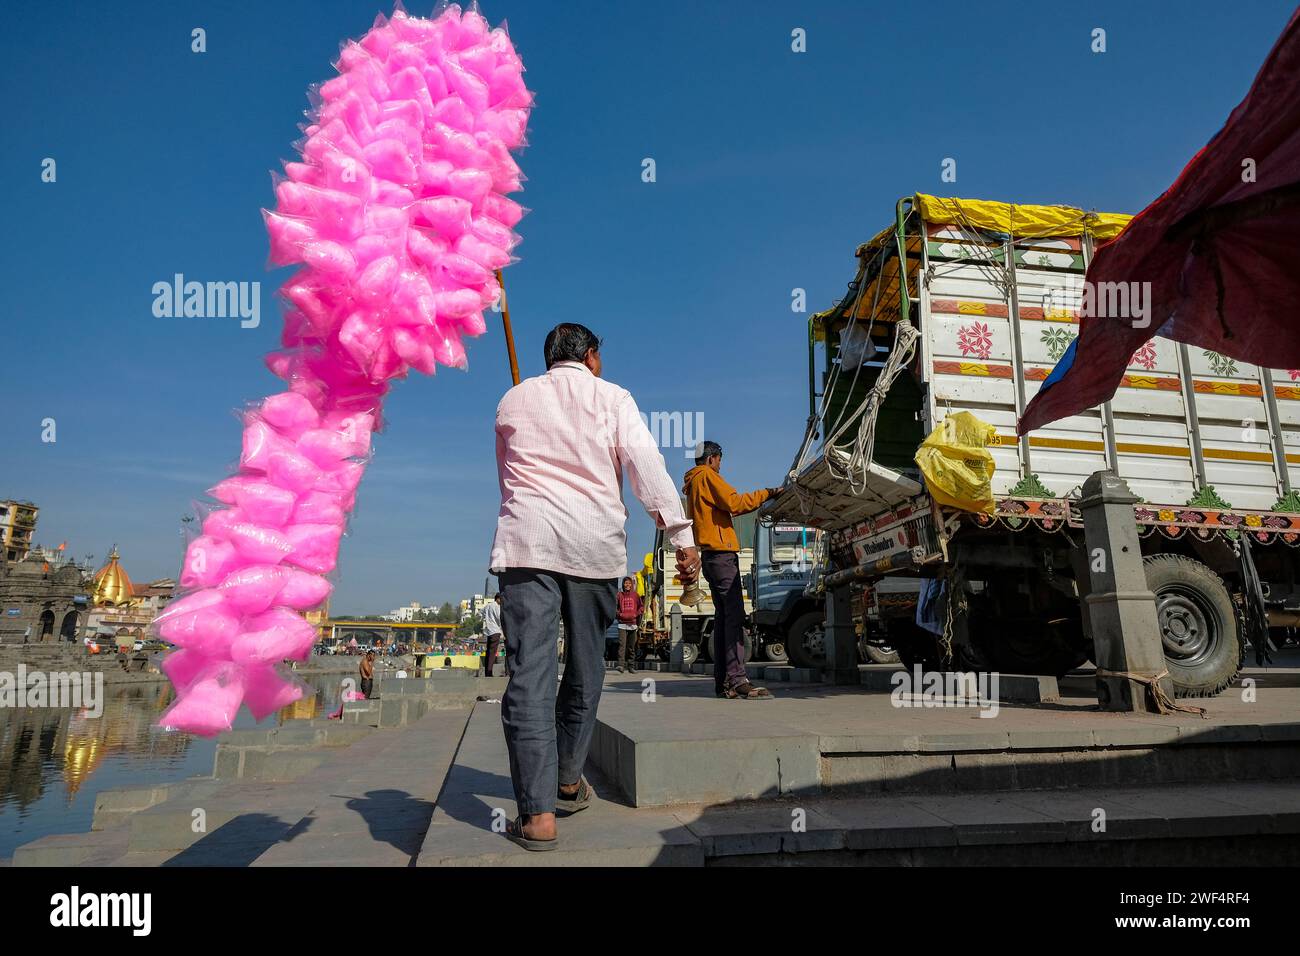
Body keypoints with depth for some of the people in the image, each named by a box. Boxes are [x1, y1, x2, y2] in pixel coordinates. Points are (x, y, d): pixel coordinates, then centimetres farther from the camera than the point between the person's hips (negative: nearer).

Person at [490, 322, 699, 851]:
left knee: (529, 673, -2)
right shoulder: (610, 396, 10)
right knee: (586, 668, 14)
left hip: (526, 539, 1)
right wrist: (682, 535, -7)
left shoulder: (513, 400, 18)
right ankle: (568, 782, 29)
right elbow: (647, 465, -3)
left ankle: (537, 812, -5)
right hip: (594, 542, 0)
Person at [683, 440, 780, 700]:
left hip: (710, 555, 10)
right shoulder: (707, 476, -4)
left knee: (723, 616, 8)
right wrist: (766, 493, -7)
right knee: (734, 615, -14)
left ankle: (722, 681, 6)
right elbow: (734, 502, -14)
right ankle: (737, 680, -20)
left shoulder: (692, 484, 24)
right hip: (722, 554, -10)